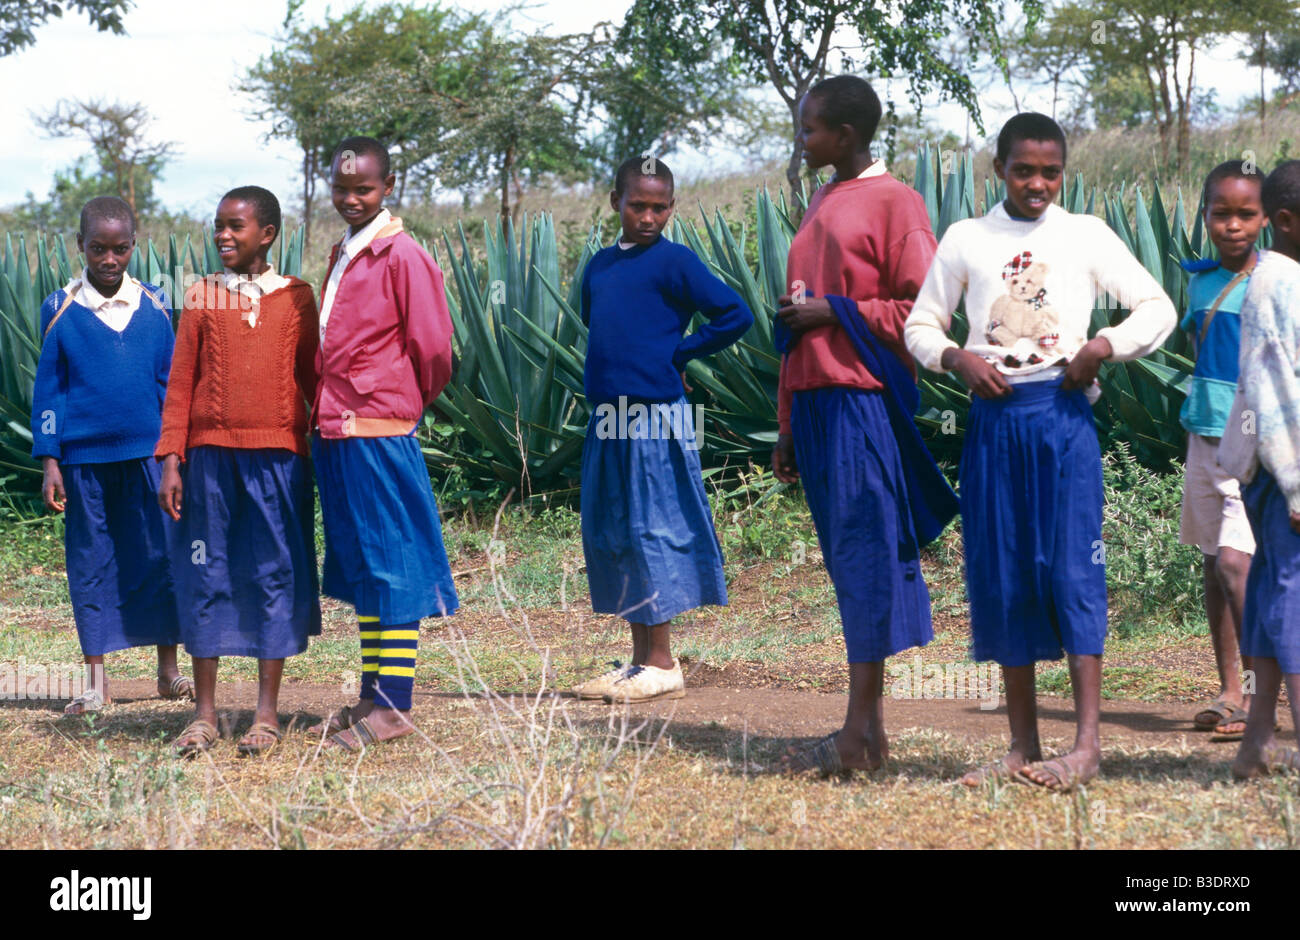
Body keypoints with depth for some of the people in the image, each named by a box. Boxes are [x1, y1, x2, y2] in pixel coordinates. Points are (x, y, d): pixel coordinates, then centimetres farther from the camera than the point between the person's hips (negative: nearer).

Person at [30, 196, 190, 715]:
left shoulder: (153, 307, 4)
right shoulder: (61, 309, 1)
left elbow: (171, 382, 10)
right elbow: (48, 388, 3)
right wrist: (49, 461, -1)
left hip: (147, 455, 1)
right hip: (84, 457, -1)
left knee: (161, 556, 2)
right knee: (90, 561, 6)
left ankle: (168, 669, 12)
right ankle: (95, 677, 13)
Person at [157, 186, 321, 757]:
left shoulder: (296, 296, 7)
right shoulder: (202, 297, 8)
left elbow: (312, 376, 9)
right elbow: (180, 383, 6)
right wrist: (171, 460, 0)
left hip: (278, 455, -1)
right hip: (210, 453, 1)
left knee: (276, 574, 1)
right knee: (206, 575, 3)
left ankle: (267, 714, 9)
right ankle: (204, 714, 10)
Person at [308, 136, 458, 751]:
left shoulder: (400, 255, -10)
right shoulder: (341, 255, 16)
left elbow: (432, 346, -10)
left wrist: (408, 403, 4)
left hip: (378, 430, -9)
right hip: (336, 429, 9)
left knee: (389, 565, -4)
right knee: (361, 566, 13)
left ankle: (393, 706, -1)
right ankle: (372, 695, 19)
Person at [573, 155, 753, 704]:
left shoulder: (675, 262, -5)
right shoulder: (600, 265, 14)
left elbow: (735, 315, -10)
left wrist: (678, 354, -6)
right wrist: (605, 374, 13)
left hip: (655, 417, -7)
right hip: (609, 419, 7)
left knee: (653, 533, -5)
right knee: (611, 536, 10)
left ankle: (662, 665, 1)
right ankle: (639, 660, 18)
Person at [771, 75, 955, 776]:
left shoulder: (894, 201, -5)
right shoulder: (819, 205, 20)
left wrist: (833, 312, -13)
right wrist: (788, 425, 21)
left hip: (863, 398, -8)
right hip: (814, 399, 8)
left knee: (865, 556, -9)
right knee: (847, 560, 7)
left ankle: (859, 735, -10)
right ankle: (870, 729, 10)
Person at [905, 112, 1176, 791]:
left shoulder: (1086, 235, 6)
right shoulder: (965, 239, 10)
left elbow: (1158, 308, 7)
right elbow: (920, 325, 14)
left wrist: (1104, 346, -10)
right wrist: (958, 359, -6)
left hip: (1062, 413, -2)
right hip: (993, 419, 2)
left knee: (1072, 567, -9)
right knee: (1000, 575, 3)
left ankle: (1087, 742, -10)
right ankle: (1023, 746, 11)